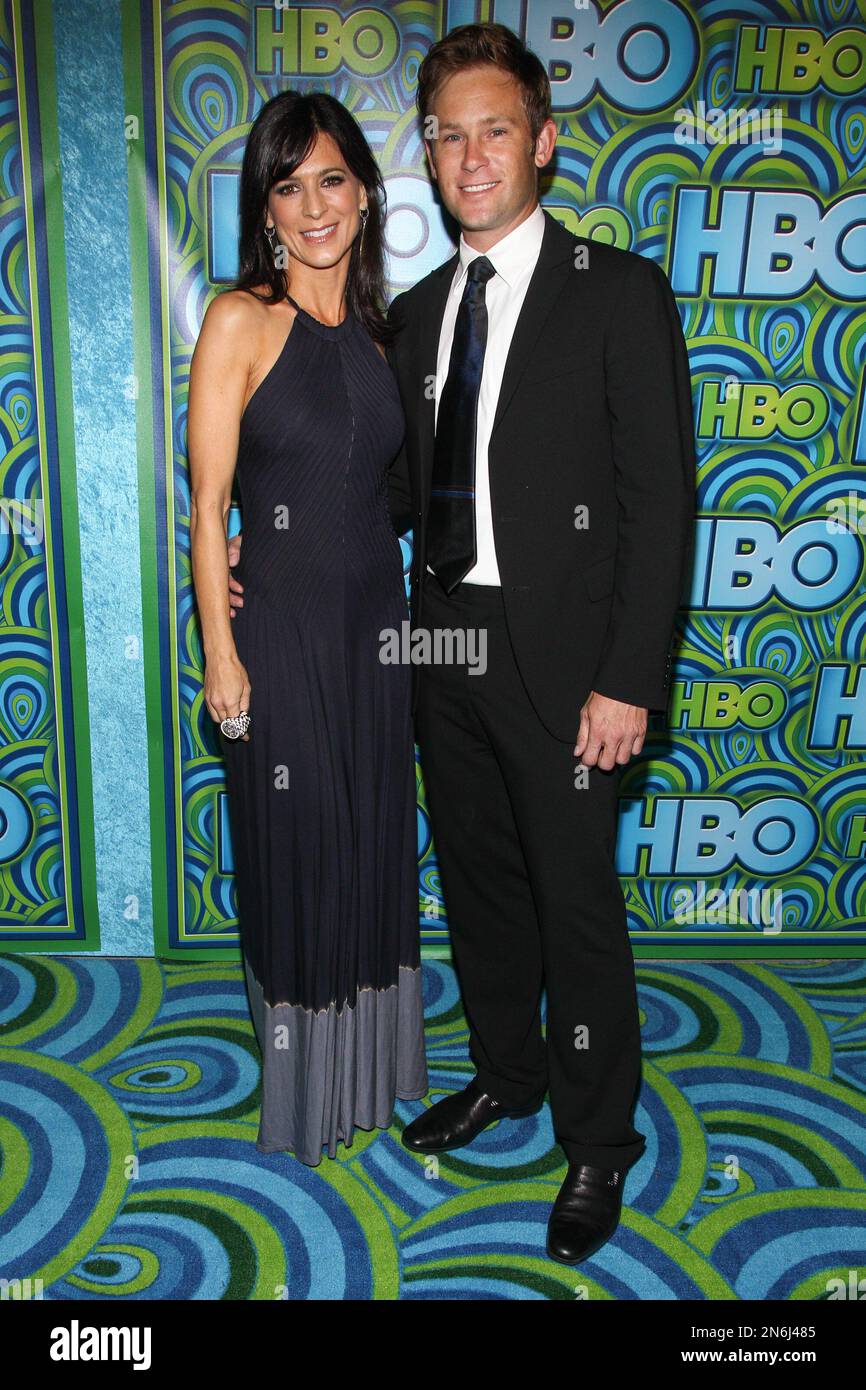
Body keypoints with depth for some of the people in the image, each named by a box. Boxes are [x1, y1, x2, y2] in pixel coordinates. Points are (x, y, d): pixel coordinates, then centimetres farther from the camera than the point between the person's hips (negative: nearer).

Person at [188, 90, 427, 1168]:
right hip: (281, 626, -5)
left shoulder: (374, 326, 9)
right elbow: (207, 504, -10)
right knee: (298, 848, 8)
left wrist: (407, 613, 9)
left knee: (376, 840, 15)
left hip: (377, 622, 6)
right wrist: (222, 655, -12)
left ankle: (373, 1064, 38)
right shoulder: (242, 319, -8)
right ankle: (303, 1083, 31)